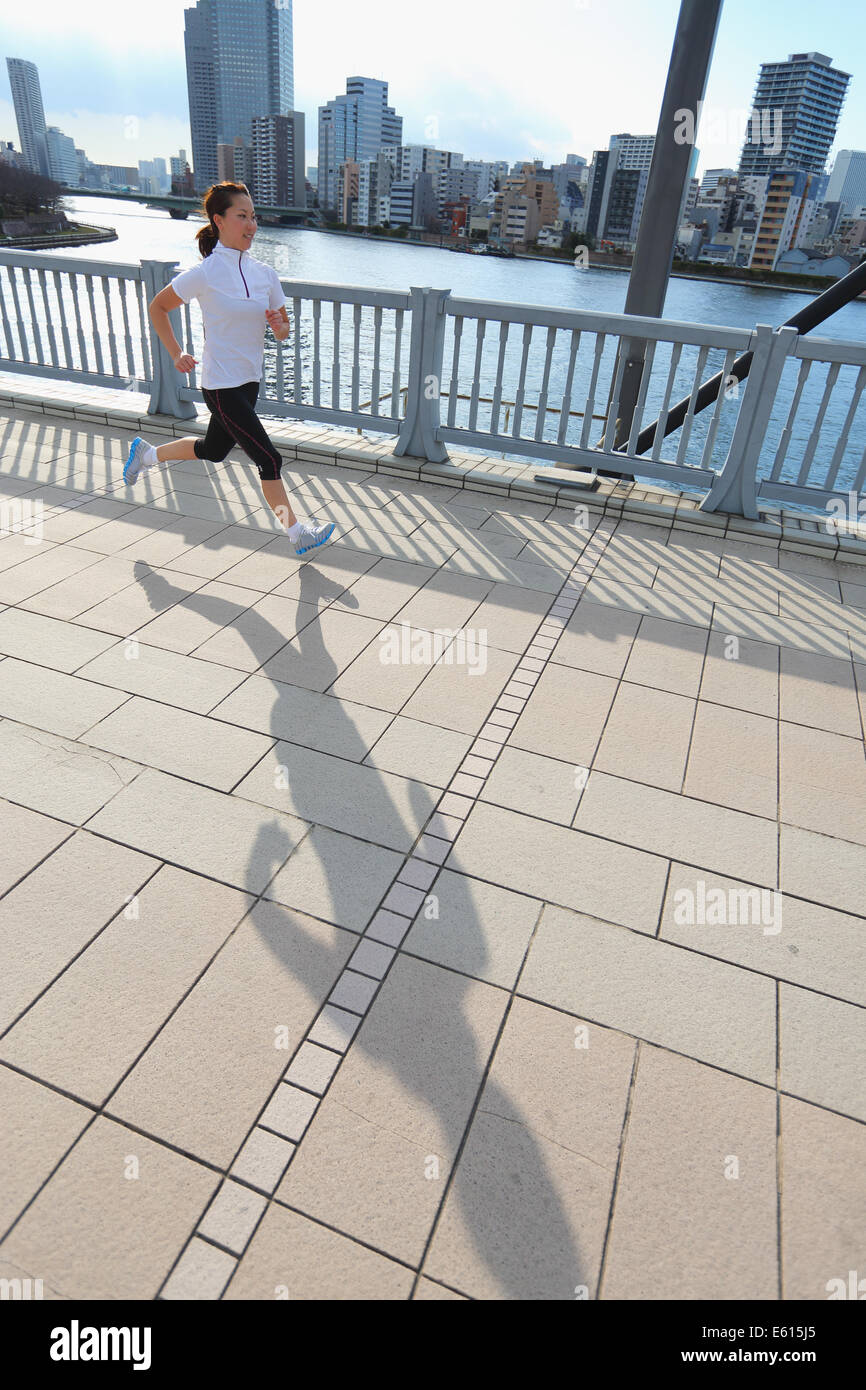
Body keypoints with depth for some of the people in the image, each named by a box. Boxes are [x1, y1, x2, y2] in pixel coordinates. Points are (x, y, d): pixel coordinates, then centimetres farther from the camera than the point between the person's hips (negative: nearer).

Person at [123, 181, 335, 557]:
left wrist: (279, 325, -12)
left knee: (214, 450, 23)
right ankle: (298, 533, 2)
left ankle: (146, 453, 46)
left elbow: (282, 332, 10)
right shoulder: (205, 273, -12)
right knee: (269, 459, -9)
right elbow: (157, 307, 0)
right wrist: (177, 354, -6)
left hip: (249, 381, 7)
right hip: (221, 385, -7)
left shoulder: (264, 273, 4)